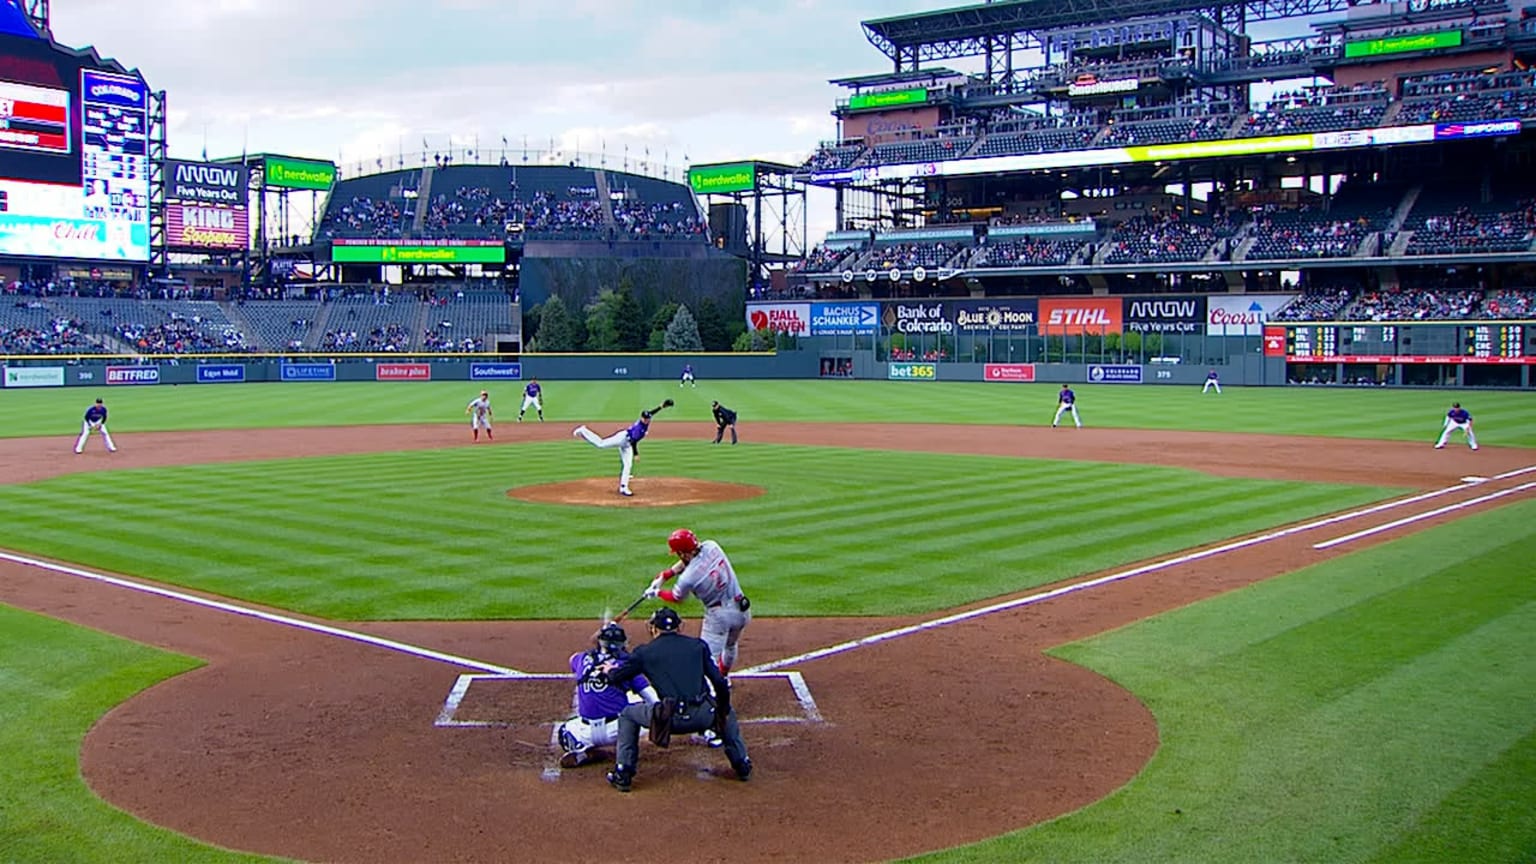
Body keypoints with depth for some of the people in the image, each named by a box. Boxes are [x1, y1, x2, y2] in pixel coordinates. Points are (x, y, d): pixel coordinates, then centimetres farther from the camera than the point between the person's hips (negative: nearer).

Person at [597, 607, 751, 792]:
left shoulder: (645, 652, 11)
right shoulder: (698, 645, 14)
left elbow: (616, 678, 16)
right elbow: (720, 682, 11)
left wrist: (608, 670, 40)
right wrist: (723, 710, 26)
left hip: (669, 718, -2)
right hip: (703, 716, 2)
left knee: (628, 715, 25)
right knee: (728, 714, 36)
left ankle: (622, 774, 17)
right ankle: (742, 765, 31)